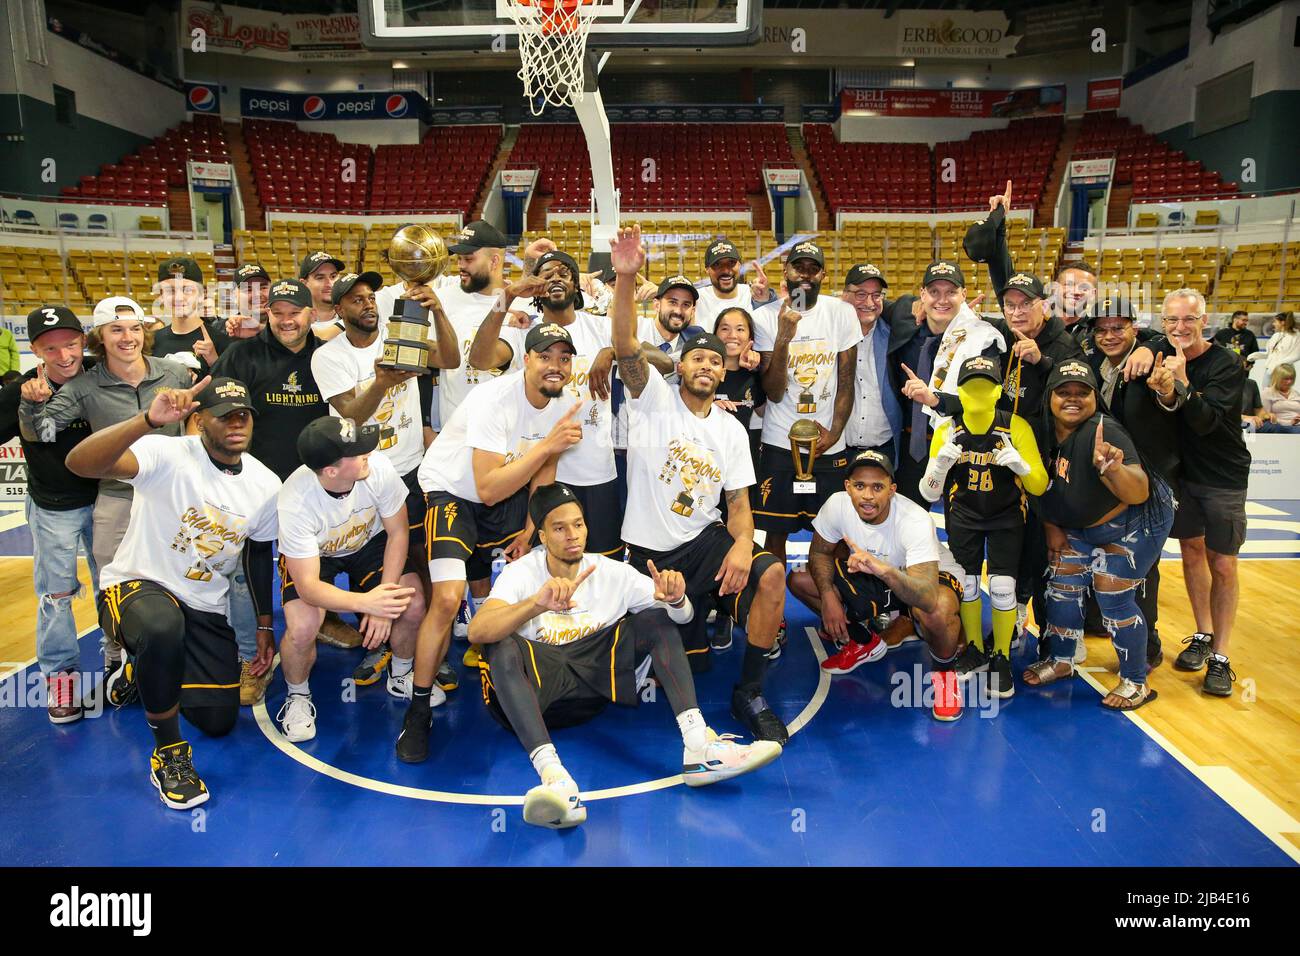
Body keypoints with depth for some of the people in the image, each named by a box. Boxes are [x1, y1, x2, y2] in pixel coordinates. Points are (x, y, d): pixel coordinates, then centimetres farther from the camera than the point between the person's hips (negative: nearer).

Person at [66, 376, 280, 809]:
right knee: (162, 625, -42)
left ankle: (148, 669, 40)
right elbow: (79, 463, -38)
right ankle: (169, 751, -17)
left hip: (205, 607, 5)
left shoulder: (266, 484, -4)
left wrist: (265, 627, 13)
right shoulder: (168, 456, -21)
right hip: (136, 586, -5)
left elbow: (259, 553, 10)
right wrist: (148, 420, -53)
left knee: (219, 721, 8)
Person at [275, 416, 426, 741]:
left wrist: (383, 602, -23)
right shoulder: (295, 503, -37)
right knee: (302, 629, -27)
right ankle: (298, 697, 8)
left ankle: (401, 677, 13)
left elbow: (397, 533, -16)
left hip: (368, 542, 3)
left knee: (413, 605, -19)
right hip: (310, 555, -2)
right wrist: (365, 602, -52)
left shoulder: (378, 468, -31)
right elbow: (308, 586, -34)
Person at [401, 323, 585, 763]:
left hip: (507, 489, 7)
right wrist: (548, 444, -39)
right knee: (447, 599, -21)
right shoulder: (495, 399, -30)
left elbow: (544, 470, 4)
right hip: (450, 489, -7)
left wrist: (531, 526, -7)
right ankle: (418, 711, -3)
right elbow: (487, 489, -35)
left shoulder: (565, 402, -8)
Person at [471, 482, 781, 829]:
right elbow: (477, 632, -28)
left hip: (593, 683, 4)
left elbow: (682, 617, -1)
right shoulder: (522, 573, -9)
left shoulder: (611, 572, 1)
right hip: (534, 689, -3)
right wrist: (538, 603, -46)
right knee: (502, 647, -35)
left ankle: (698, 747, -26)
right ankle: (553, 777, -52)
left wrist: (675, 599, -27)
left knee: (656, 619, -10)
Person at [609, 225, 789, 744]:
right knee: (690, 657, -3)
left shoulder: (731, 429, 8)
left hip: (706, 539, 3)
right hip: (650, 551, -2)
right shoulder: (654, 397, -3)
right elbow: (626, 345, -22)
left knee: (770, 573, -28)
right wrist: (625, 277, -39)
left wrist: (741, 544, -19)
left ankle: (749, 694, -12)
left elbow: (738, 502, 4)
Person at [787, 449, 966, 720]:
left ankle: (944, 671, -4)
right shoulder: (838, 505, -22)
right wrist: (828, 597, -21)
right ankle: (864, 642, 15)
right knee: (799, 580, -10)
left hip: (932, 576, -5)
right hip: (873, 577, 6)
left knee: (938, 611, -42)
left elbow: (927, 598, -46)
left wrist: (884, 570, -63)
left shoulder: (915, 520, -35)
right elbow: (820, 552, -5)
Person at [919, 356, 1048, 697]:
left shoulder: (1016, 427, -16)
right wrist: (941, 463, -30)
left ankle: (1001, 659, 13)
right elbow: (929, 494, -10)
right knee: (965, 584, 2)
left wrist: (1020, 464, -35)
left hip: (1007, 516, -2)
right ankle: (975, 650, 26)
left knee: (1002, 588, -9)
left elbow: (1040, 486, -14)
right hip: (963, 516, 2)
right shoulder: (947, 431, -11)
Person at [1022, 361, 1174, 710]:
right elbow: (1042, 487, 7)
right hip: (1082, 525, 7)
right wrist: (1051, 527, 6)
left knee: (1113, 599, -6)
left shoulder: (1104, 432, -31)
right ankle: (1062, 661, 29)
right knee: (1063, 586, 8)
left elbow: (1139, 494, -40)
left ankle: (1136, 683, 13)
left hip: (1136, 522, -7)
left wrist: (1114, 468, -58)